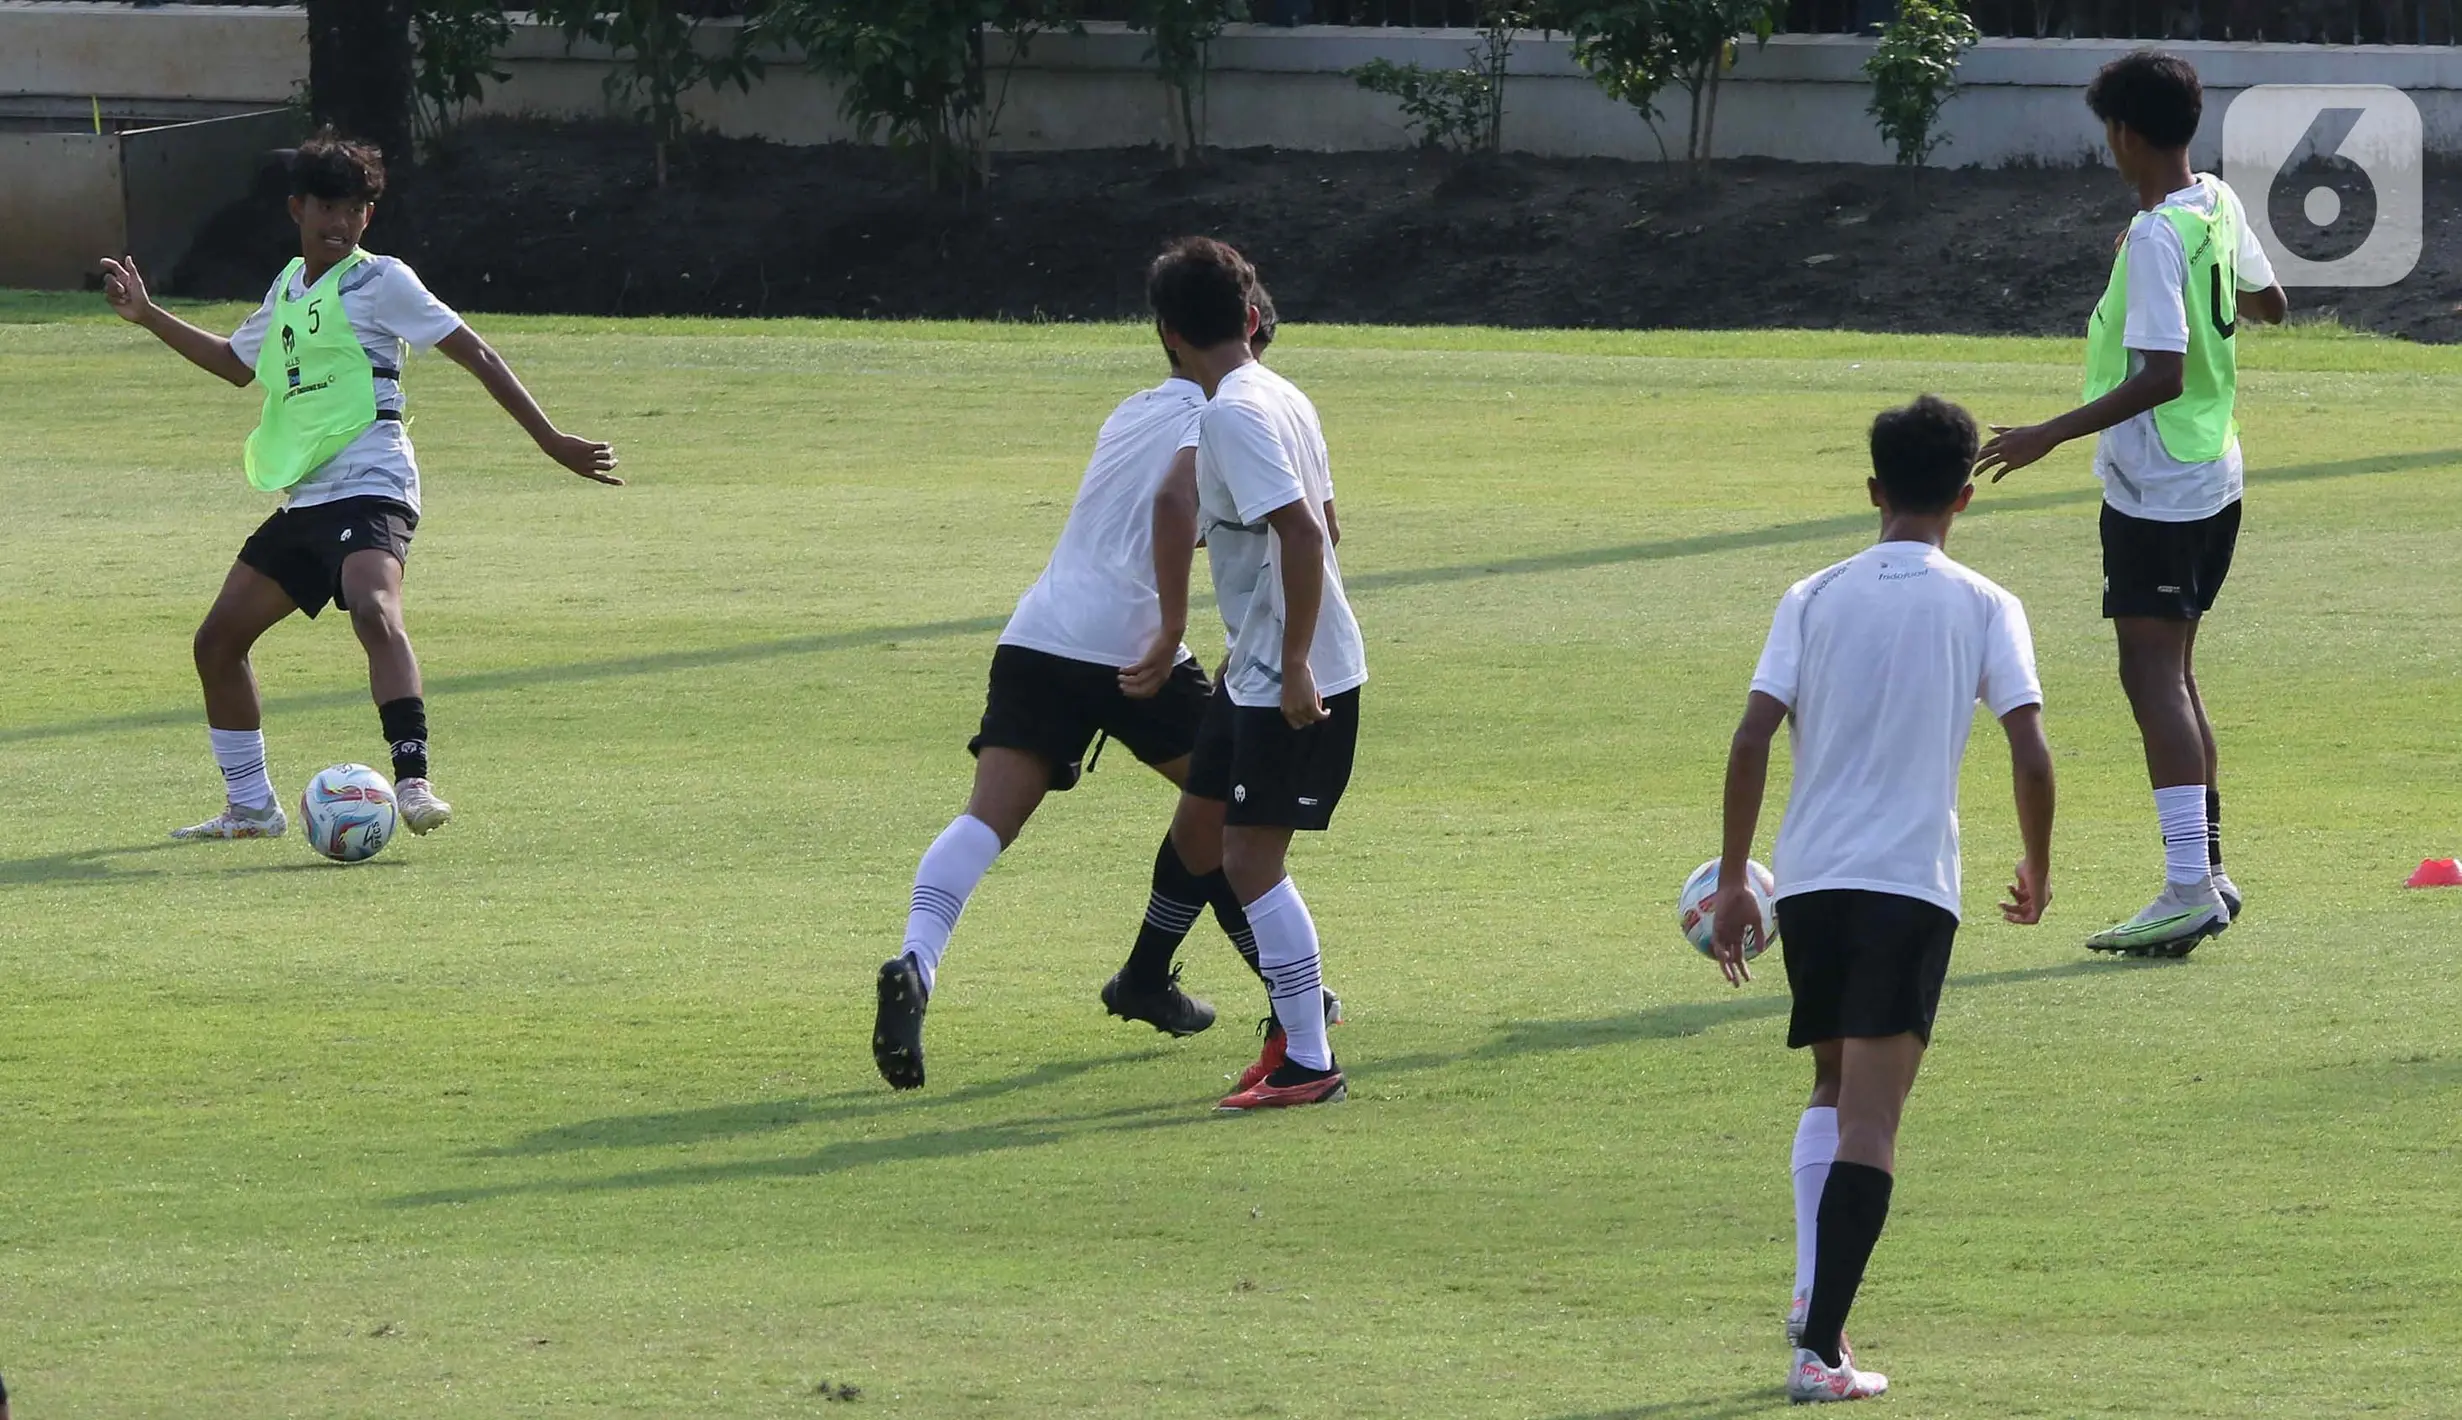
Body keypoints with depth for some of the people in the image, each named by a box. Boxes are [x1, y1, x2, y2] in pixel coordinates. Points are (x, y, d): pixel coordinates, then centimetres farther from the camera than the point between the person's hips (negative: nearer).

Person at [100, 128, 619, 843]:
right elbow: (237, 362, 37)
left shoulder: (380, 282, -3)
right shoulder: (289, 288, 19)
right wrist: (147, 315, 34)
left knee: (374, 612, -34)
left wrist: (549, 439, -10)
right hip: (303, 500, 8)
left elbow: (473, 353, -5)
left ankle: (413, 780, -42)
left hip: (368, 486, -8)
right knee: (218, 639, 8)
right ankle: (250, 805, 20)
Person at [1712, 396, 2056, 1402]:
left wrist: (1732, 880, 4)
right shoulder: (1984, 609, 1)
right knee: (1870, 1117, -6)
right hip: (1912, 881, -3)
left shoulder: (1815, 598, 6)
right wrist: (2037, 874, 10)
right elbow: (2029, 753, -5)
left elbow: (1753, 737, -2)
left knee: (1833, 1085, 24)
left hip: (1807, 877, 3)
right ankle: (1822, 1348, -15)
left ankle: (1811, 1294, 11)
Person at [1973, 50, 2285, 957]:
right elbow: (2267, 303, 24)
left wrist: (2051, 435, -27)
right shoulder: (2218, 205, 7)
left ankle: (2190, 888, -20)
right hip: (2214, 480, 10)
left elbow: (2162, 375, -26)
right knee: (2171, 674, 17)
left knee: (2153, 673, -12)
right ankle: (2209, 874, 22)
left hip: (2156, 489, -10)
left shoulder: (2157, 237, -19)